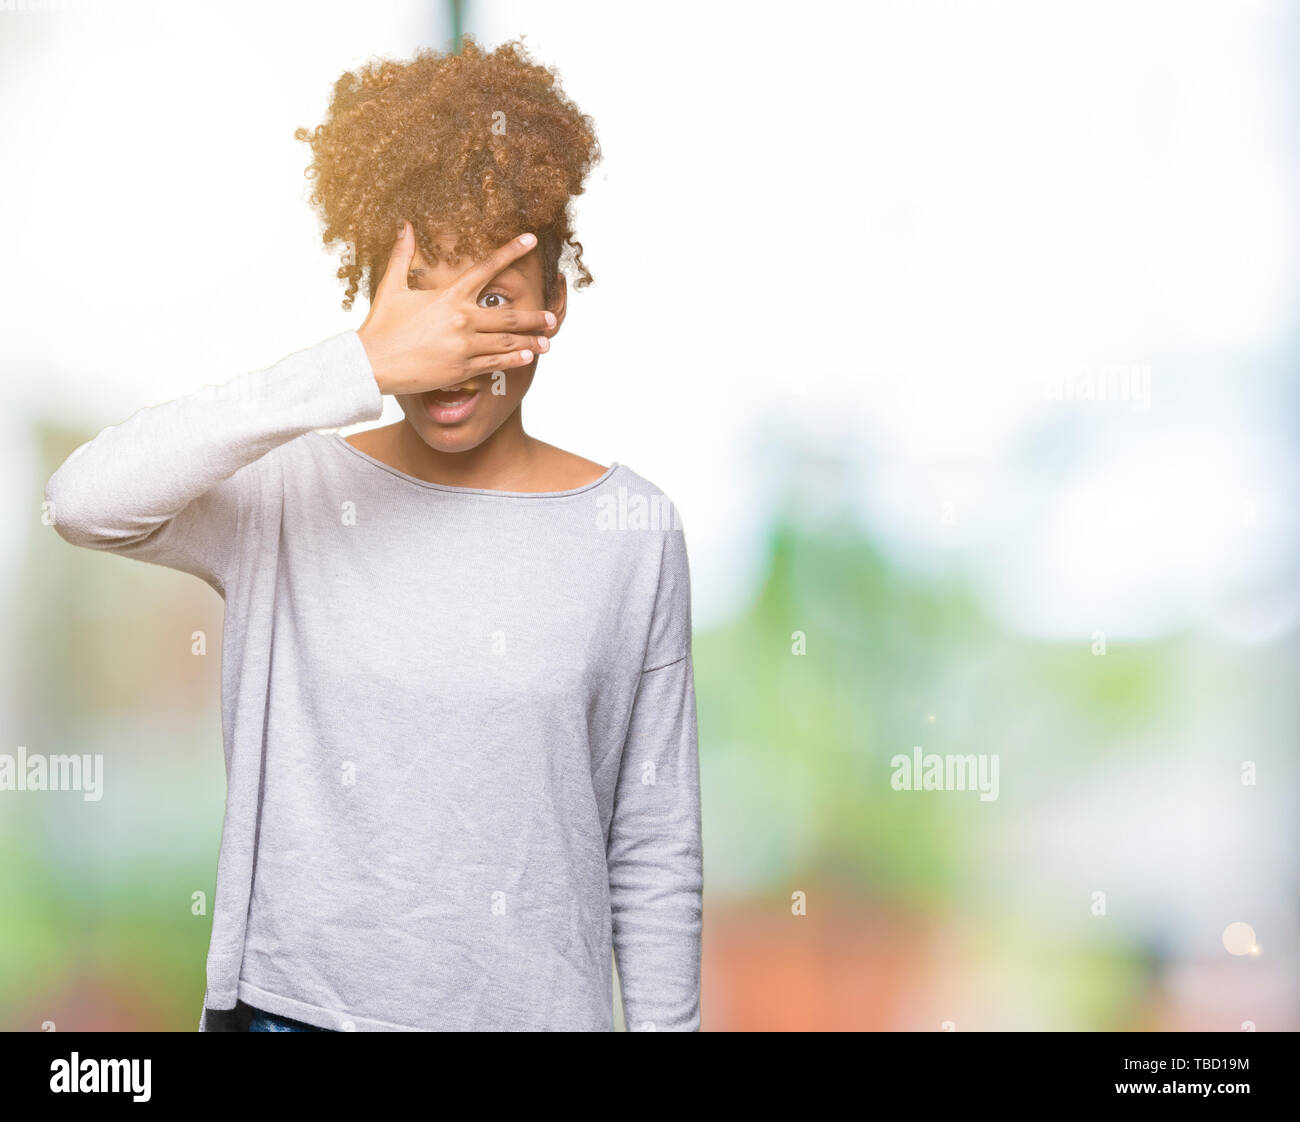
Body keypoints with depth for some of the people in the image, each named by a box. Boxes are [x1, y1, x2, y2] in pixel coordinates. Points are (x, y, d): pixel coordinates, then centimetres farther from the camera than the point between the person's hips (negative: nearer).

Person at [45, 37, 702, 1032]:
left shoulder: (632, 530, -3)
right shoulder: (287, 498, -5)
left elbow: (656, 849, 1)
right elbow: (85, 500, -26)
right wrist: (365, 365, -28)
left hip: (535, 1003, 0)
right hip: (297, 999, 0)